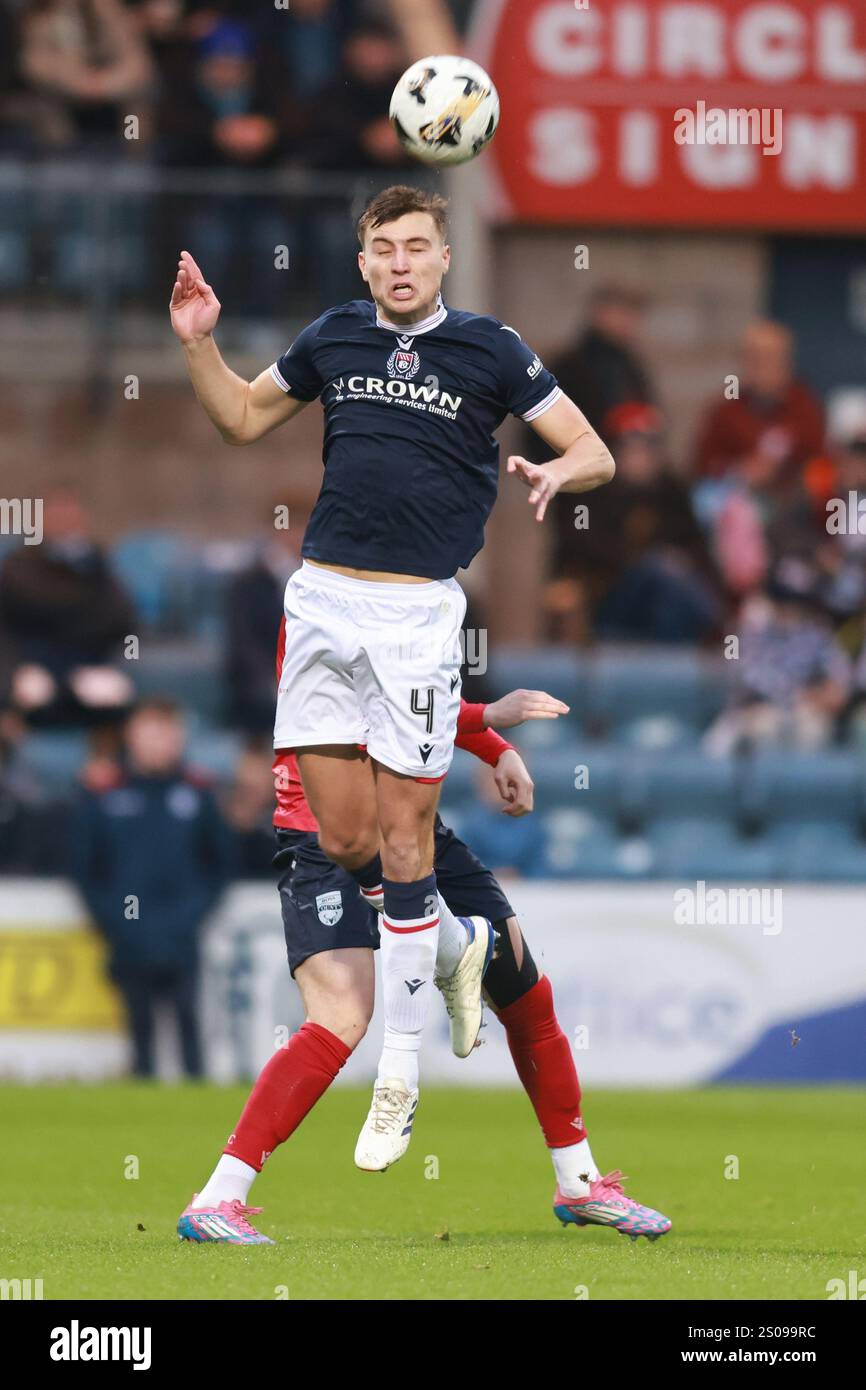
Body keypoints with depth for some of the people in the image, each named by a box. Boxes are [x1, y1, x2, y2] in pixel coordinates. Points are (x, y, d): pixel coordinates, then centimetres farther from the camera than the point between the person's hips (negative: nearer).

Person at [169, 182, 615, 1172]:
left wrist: (555, 472, -20)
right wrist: (198, 343, 10)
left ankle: (400, 1072, 3)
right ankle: (460, 944, 32)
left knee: (401, 837, -4)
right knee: (343, 839, 3)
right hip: (323, 601, 4)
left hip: (417, 609, -4)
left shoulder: (489, 349, 0)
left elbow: (596, 452, 2)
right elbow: (242, 418, 25)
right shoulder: (333, 338, 11)